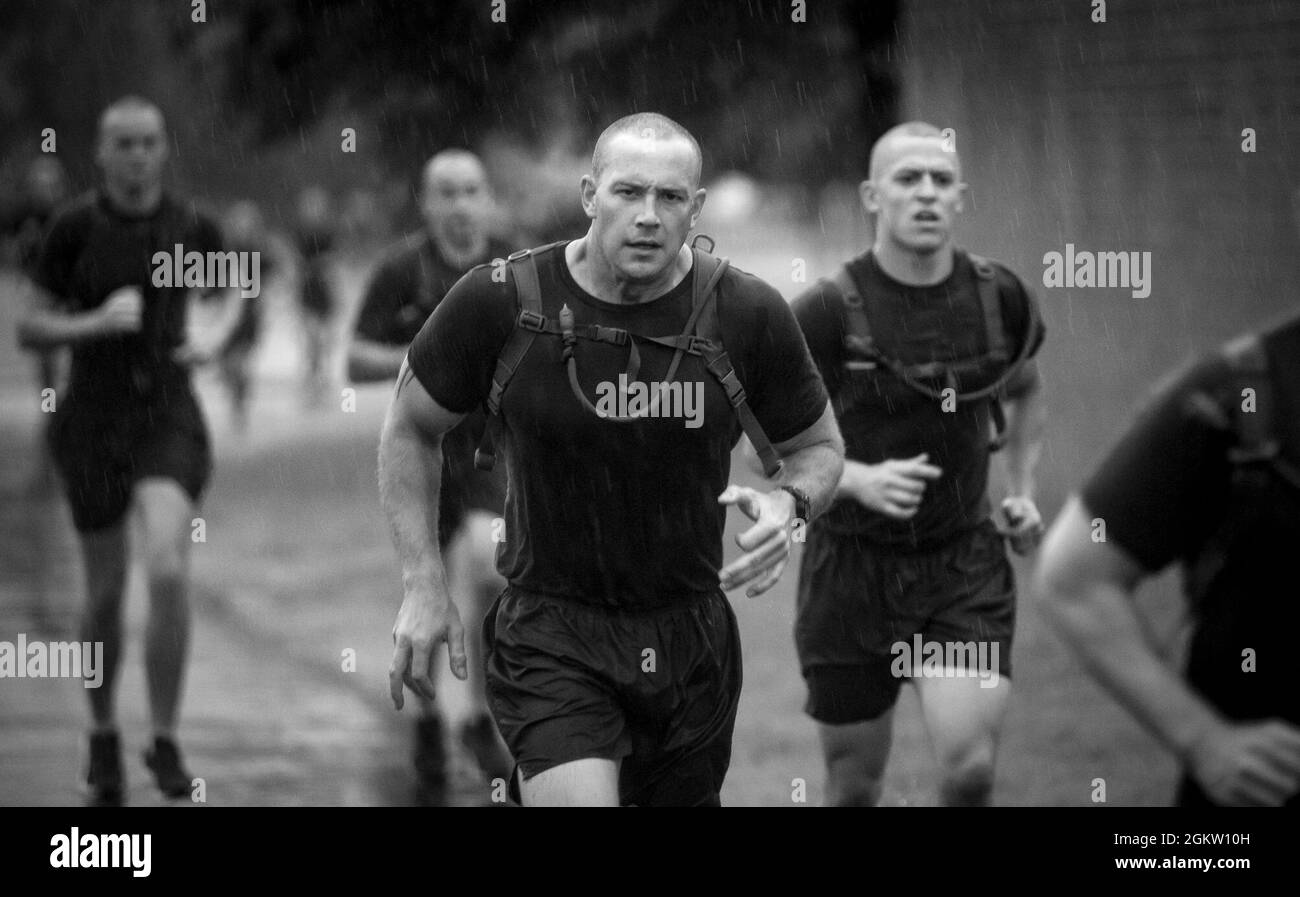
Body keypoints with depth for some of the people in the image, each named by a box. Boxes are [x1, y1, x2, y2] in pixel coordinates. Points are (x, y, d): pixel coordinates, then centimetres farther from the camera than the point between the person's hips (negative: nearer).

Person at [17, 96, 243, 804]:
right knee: (105, 596, 9)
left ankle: (165, 739, -4)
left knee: (168, 574, -21)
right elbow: (29, 331, -4)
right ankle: (103, 734, 36)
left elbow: (236, 278, 19)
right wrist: (95, 323, -22)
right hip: (92, 423, 0)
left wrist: (219, 334, -1)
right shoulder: (73, 227, -8)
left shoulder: (191, 227, -3)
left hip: (168, 422, 0)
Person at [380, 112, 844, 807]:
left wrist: (785, 504, -13)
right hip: (549, 634, -3)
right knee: (577, 799, -25)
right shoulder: (499, 301, -10)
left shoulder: (748, 314, -5)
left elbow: (817, 446, 10)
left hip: (692, 637, 3)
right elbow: (409, 429, 6)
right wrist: (423, 584, -1)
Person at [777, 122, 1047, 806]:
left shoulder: (999, 296, -1)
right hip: (852, 566, -2)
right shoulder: (826, 312, -12)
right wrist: (860, 479, -23)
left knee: (970, 768, -16)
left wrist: (1023, 489, 10)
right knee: (854, 786, 8)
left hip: (967, 565, 2)